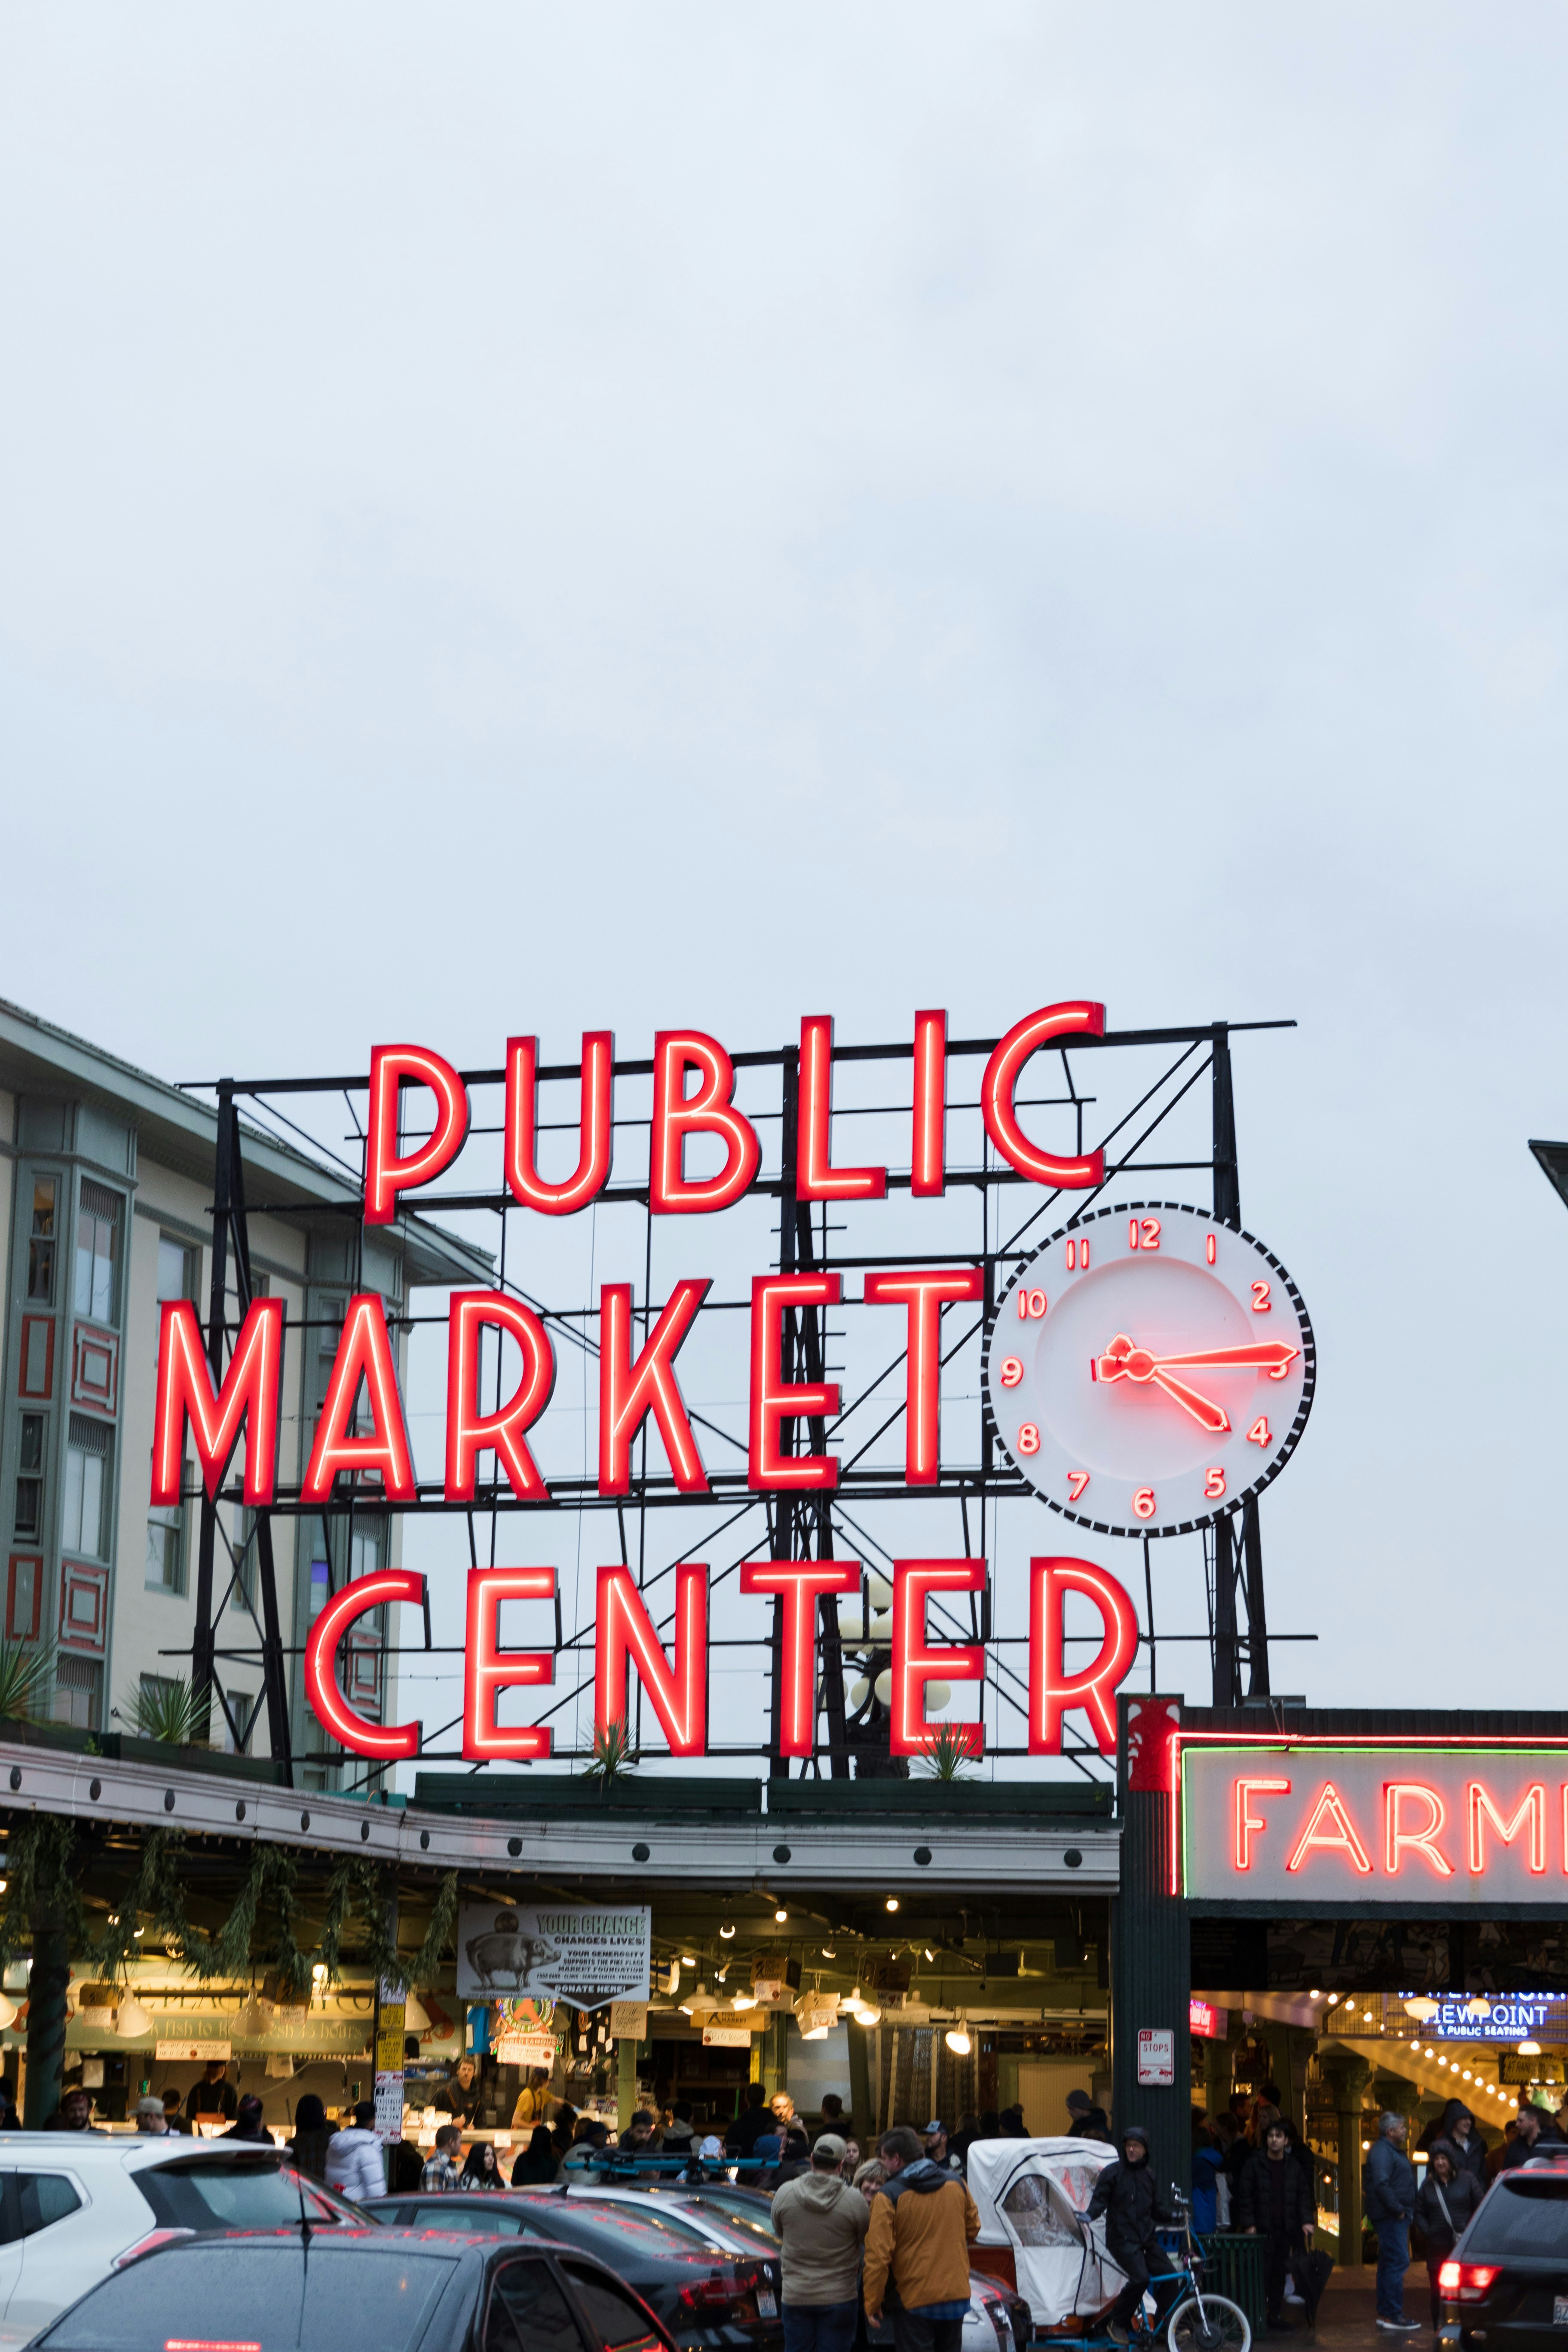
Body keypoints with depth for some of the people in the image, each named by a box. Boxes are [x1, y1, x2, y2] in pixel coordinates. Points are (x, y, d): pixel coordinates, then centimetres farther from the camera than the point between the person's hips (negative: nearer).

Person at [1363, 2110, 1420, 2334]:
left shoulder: (1392, 2150, 19)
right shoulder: (1382, 2151, -15)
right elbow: (1381, 2184, -25)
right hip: (1390, 2216, -11)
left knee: (1389, 2263, 13)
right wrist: (1397, 2209, -22)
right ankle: (1392, 2315, -15)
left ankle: (1385, 2313, 18)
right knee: (1398, 2261, -13)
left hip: (1395, 2217, 11)